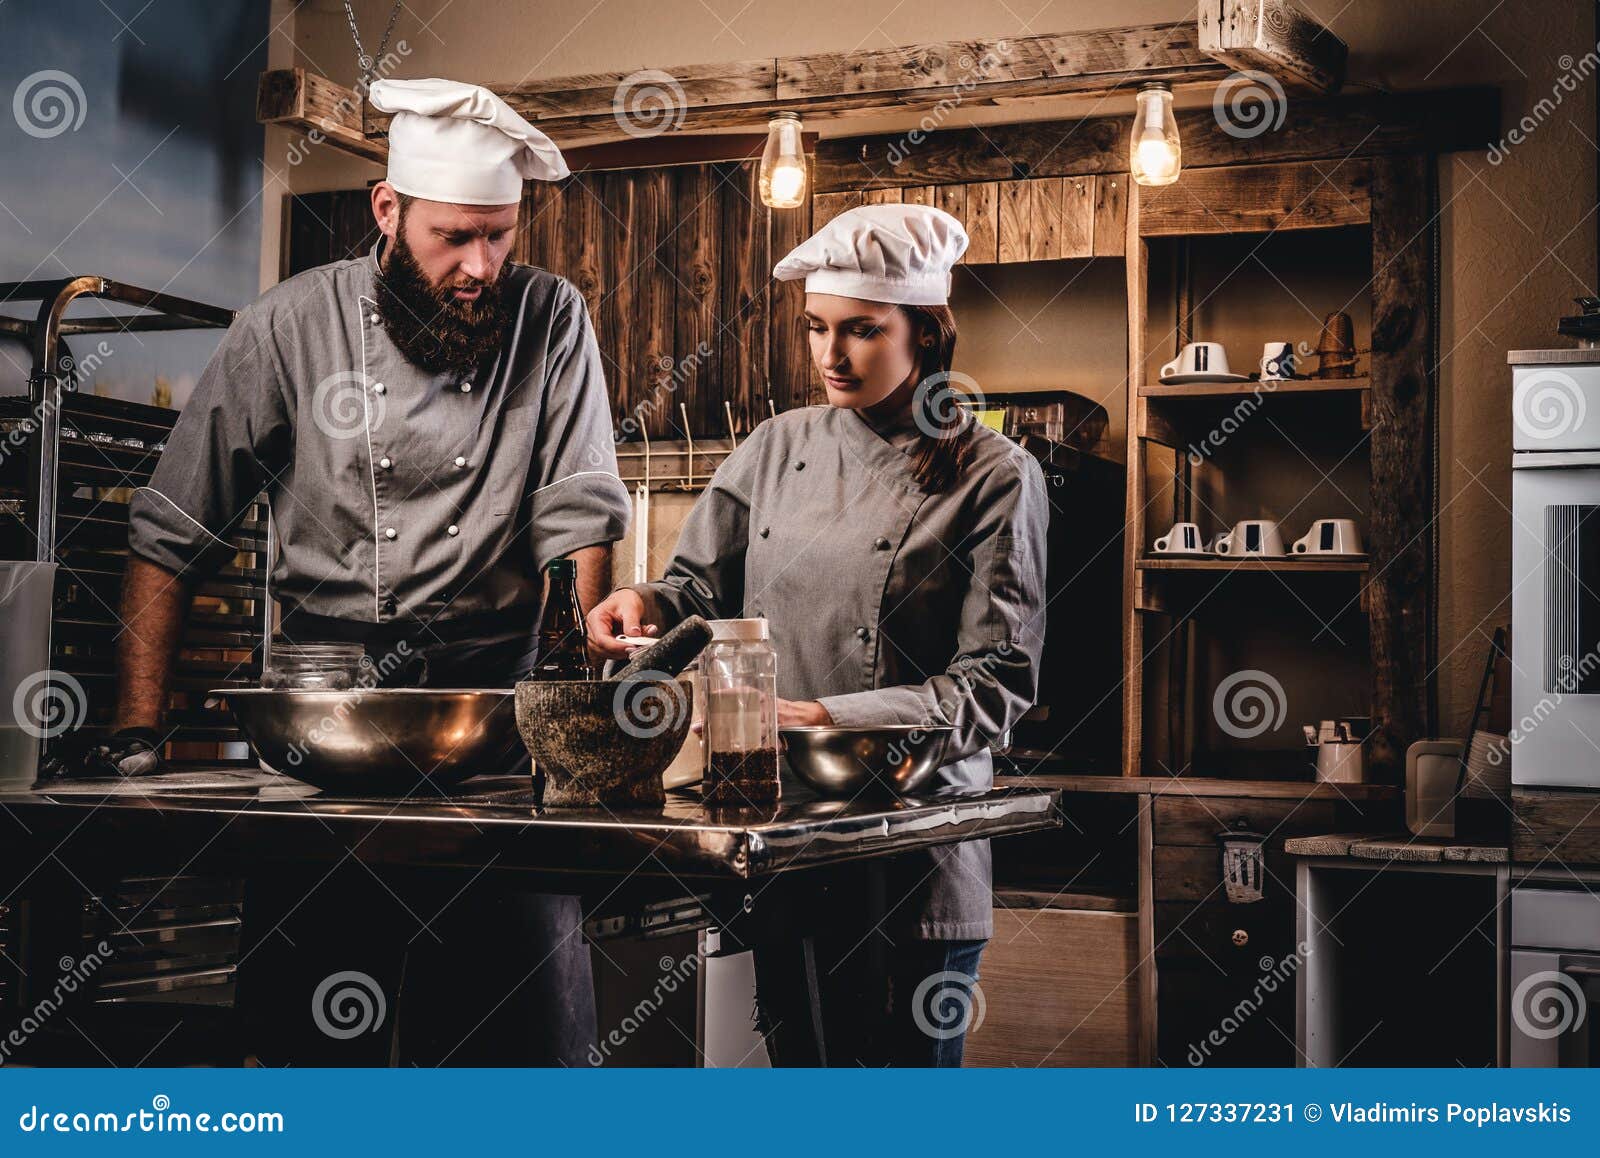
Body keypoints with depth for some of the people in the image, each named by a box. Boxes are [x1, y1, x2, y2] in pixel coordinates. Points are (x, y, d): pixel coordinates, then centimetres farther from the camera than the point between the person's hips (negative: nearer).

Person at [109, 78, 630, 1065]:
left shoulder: (551, 321, 2)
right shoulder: (291, 326, 0)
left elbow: (580, 513, -2)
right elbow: (174, 534, 2)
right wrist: (140, 732, -3)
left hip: (496, 688, 0)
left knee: (525, 1021, -3)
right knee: (308, 1022, 3)